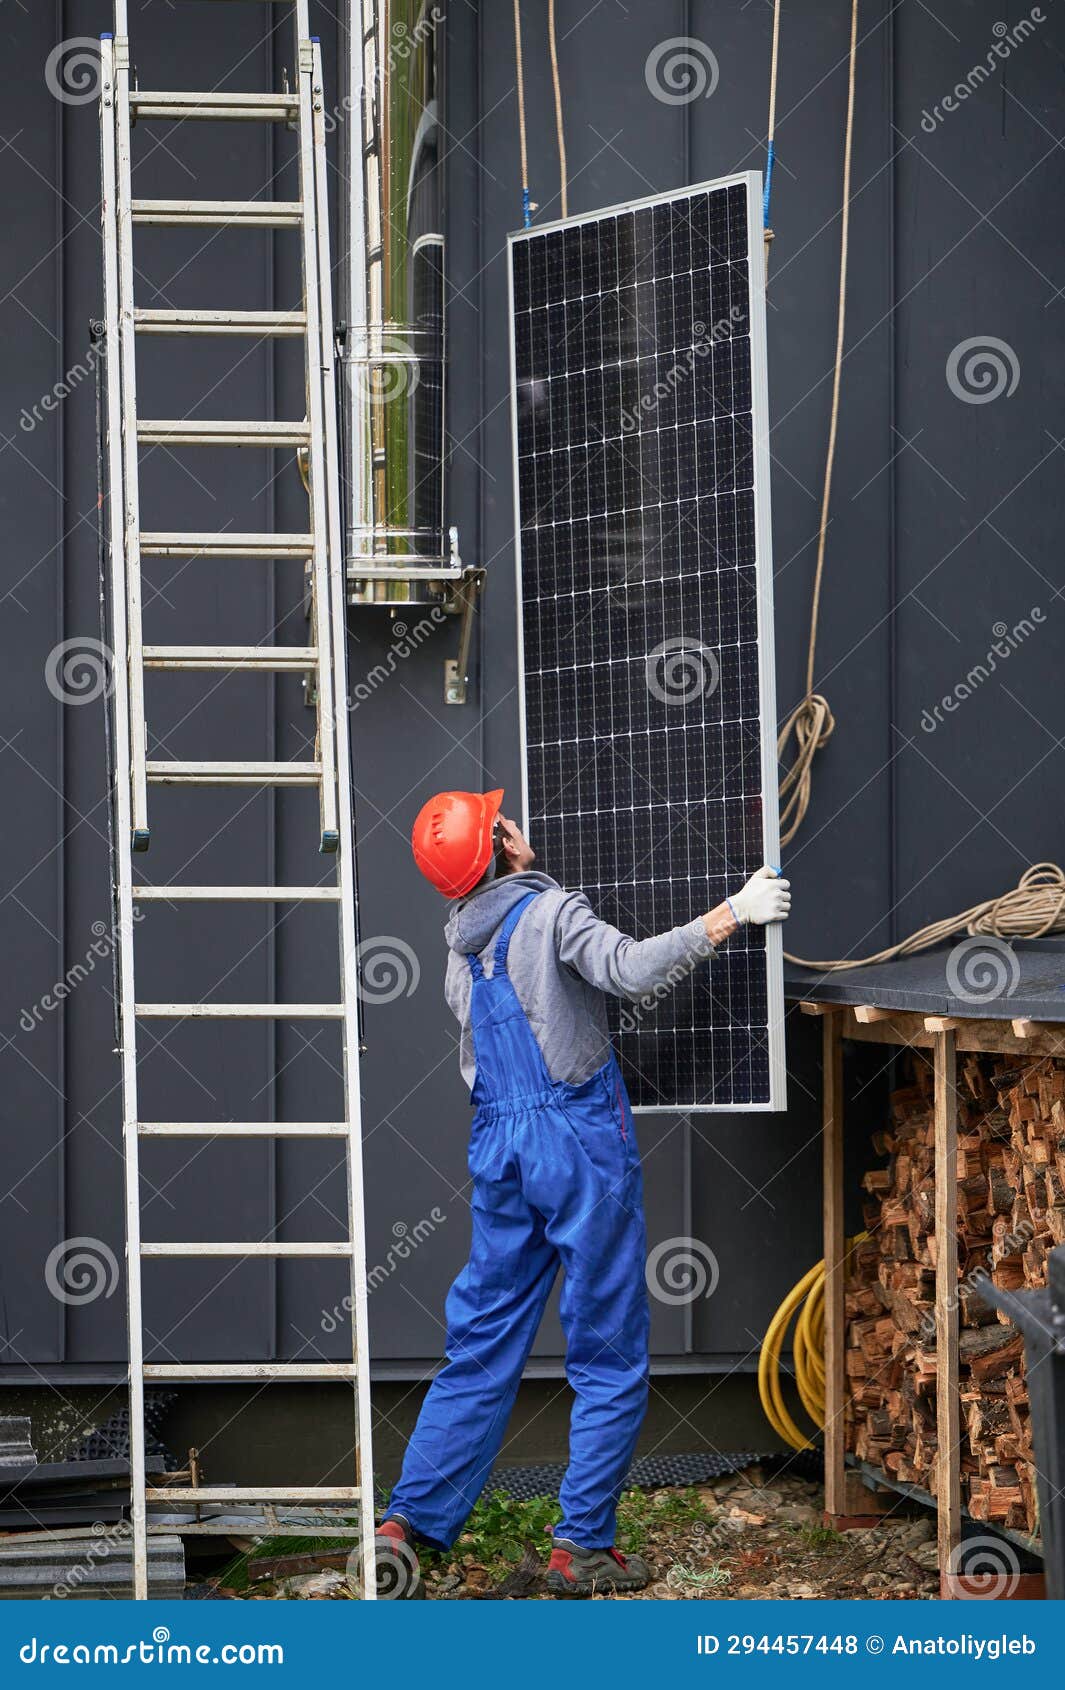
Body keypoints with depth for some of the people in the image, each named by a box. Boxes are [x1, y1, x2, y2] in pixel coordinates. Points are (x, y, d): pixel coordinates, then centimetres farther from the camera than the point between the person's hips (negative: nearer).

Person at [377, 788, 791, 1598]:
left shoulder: (461, 939, 11)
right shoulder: (551, 910, -10)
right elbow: (632, 969, -26)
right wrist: (732, 914, -20)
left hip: (499, 1143, 7)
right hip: (580, 1140, -7)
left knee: (481, 1347, 12)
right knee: (610, 1356, 2)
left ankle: (407, 1524, 7)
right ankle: (583, 1545, 2)